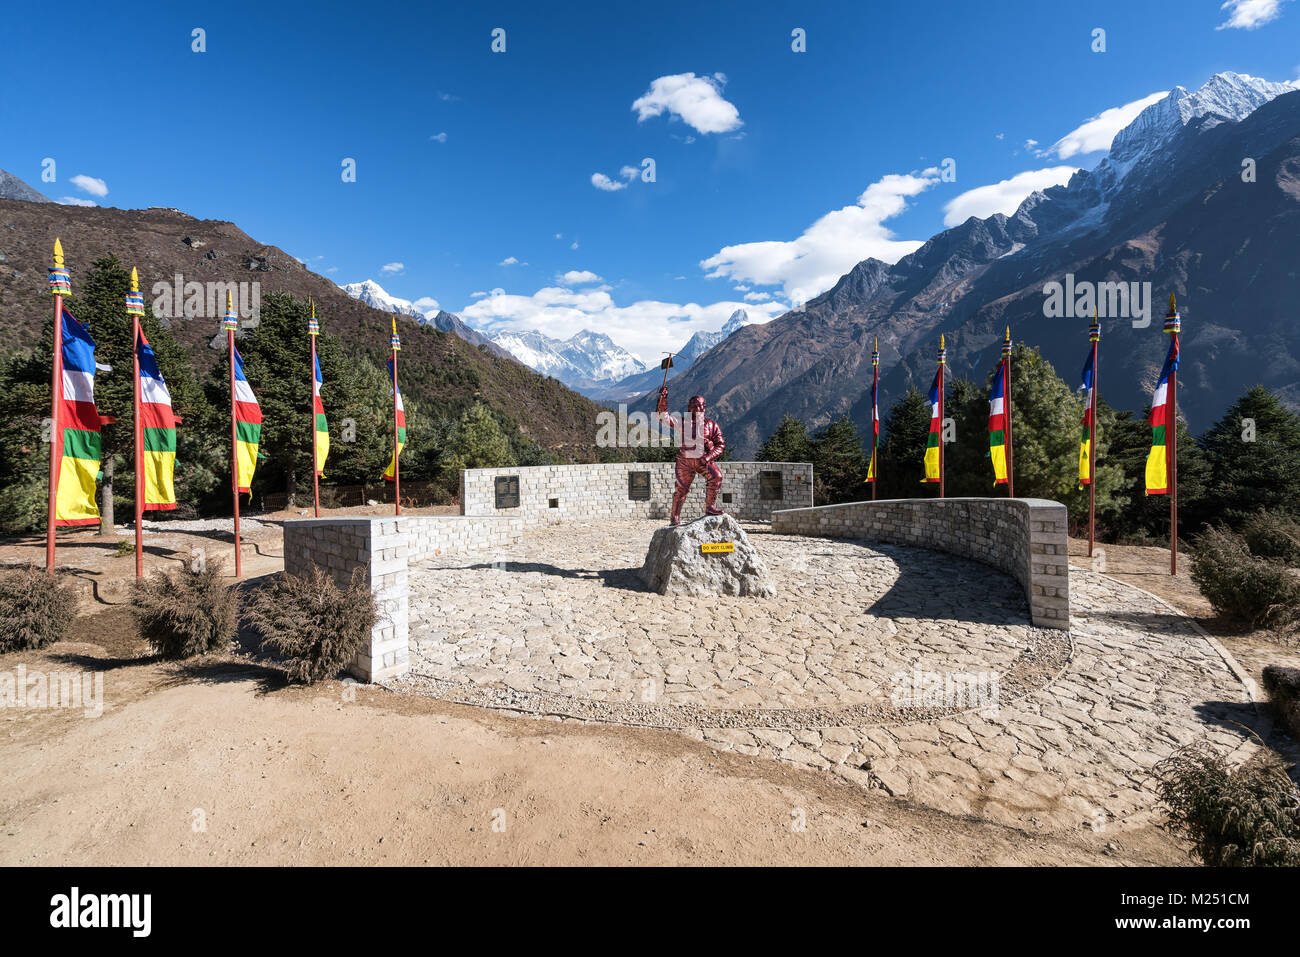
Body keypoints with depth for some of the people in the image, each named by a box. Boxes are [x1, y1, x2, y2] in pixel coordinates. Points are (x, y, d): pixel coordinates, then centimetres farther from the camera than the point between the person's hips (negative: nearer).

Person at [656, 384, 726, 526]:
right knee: (681, 489, 4)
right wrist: (663, 399, -19)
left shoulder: (711, 425, 6)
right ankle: (675, 518, 21)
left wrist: (708, 457, -11)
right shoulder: (682, 423, 5)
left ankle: (709, 506, -11)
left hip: (704, 460, 0)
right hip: (685, 461, 0)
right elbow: (663, 416, -4)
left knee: (716, 477, -25)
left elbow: (721, 445, 4)